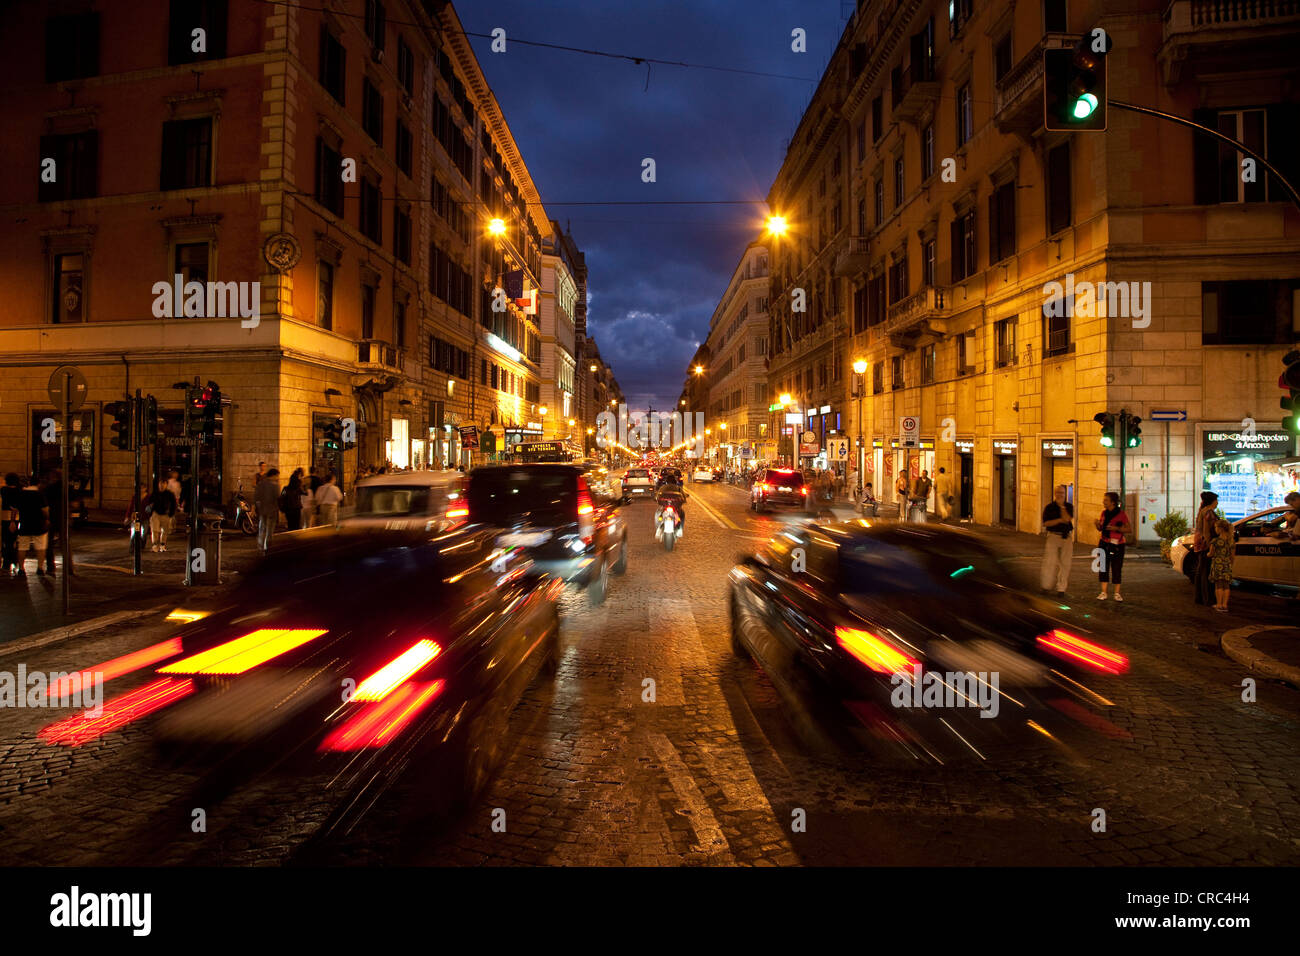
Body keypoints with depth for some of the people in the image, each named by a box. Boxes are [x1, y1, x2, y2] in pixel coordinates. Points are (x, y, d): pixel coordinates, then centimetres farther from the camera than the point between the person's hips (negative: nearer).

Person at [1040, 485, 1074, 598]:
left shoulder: (1069, 506, 6)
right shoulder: (1049, 507, 1)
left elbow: (1067, 519, -11)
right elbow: (1046, 523, -5)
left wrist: (1062, 506, -16)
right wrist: (1059, 520, -14)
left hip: (1067, 537, 2)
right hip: (1053, 536, -2)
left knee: (1065, 563, 2)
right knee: (1051, 561, -7)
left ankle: (1061, 588, 10)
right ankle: (1047, 586, 5)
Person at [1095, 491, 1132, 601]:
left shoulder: (1121, 514, -9)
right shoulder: (1104, 513, 7)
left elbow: (1129, 529, -9)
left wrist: (1116, 528, -21)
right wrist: (1097, 524, -6)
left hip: (1117, 545, -4)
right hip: (1104, 544, 4)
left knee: (1117, 569, 2)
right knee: (1103, 567, 2)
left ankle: (1117, 593, 13)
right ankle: (1103, 592, 7)